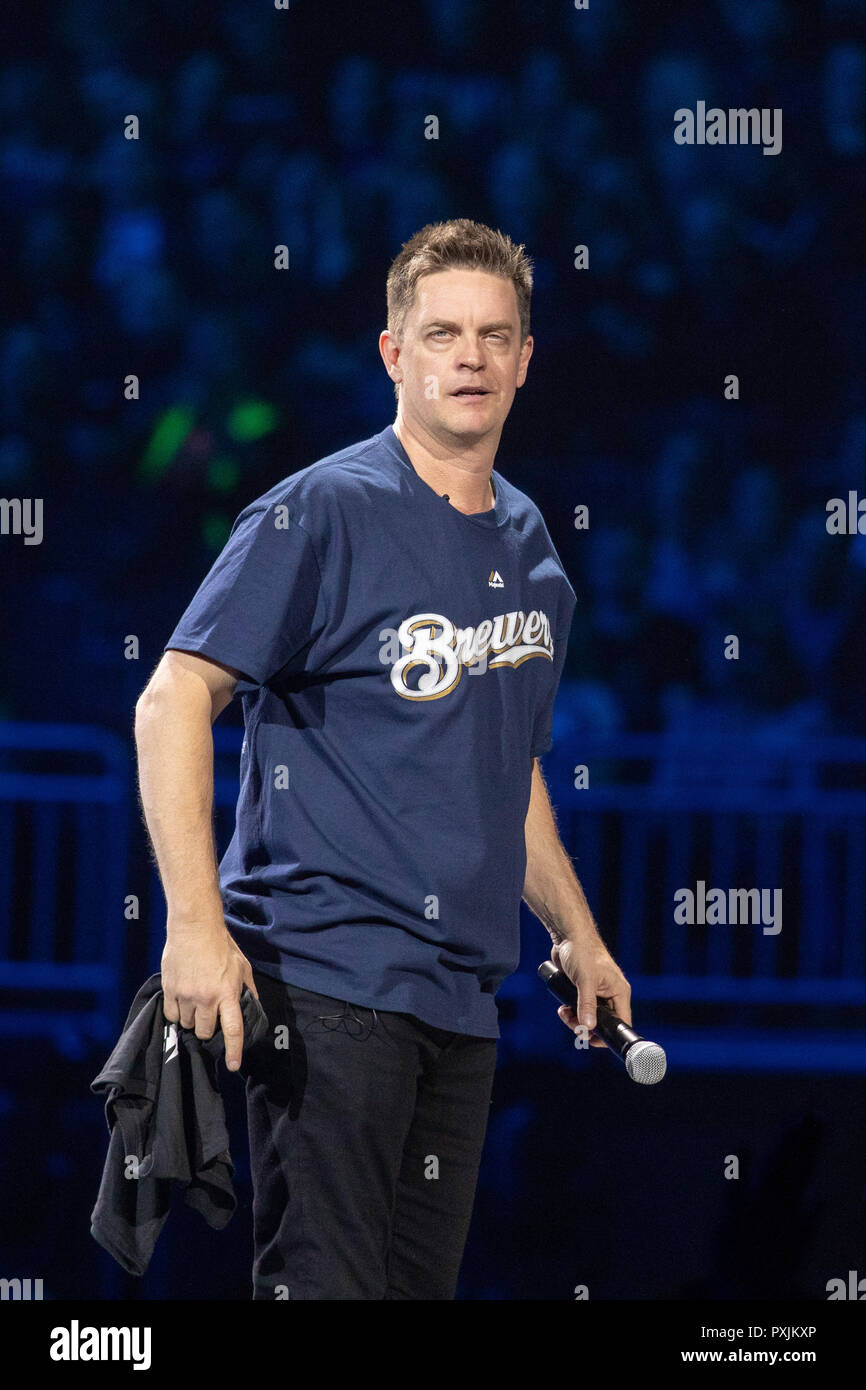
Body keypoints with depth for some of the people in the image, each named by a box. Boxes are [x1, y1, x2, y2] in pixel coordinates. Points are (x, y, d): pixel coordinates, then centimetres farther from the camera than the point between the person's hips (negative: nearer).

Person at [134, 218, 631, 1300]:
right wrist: (195, 924, -21)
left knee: (424, 1282, 8)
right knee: (323, 1286, -13)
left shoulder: (529, 544, 15)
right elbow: (174, 698, -12)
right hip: (324, 977, -7)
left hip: (463, 997, 7)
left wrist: (577, 936, 30)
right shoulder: (323, 512, -7)